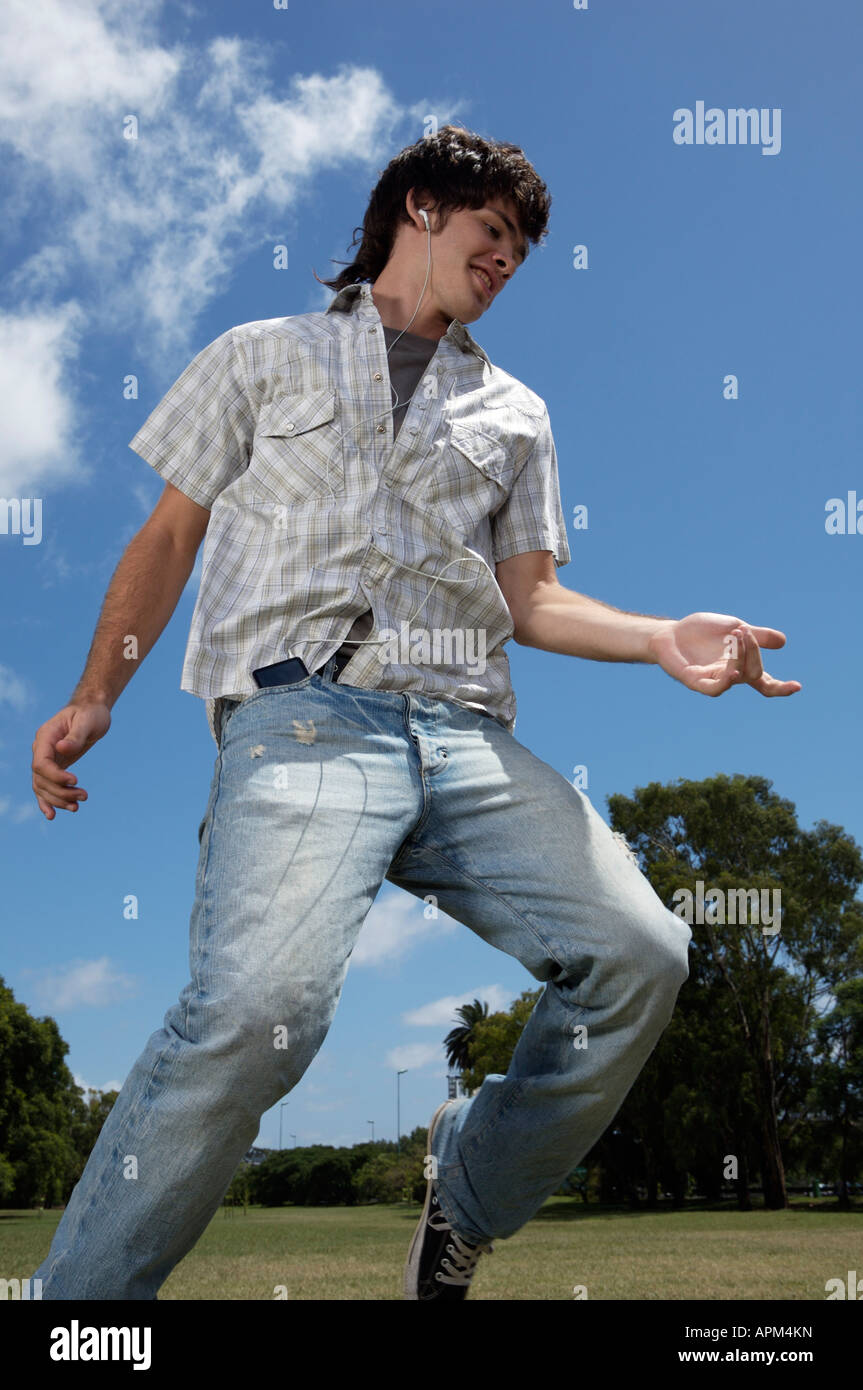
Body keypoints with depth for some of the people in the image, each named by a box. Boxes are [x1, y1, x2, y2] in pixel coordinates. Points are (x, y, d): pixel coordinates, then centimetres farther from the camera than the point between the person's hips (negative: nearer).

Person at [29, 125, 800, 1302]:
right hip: (305, 709, -4)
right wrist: (93, 699, 3)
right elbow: (169, 538, 17)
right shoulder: (266, 355, 21)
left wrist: (663, 639, 1)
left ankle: (467, 1206, 7)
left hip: (468, 733, 4)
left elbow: (530, 597, 20)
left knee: (641, 955, -17)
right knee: (259, 1005, -30)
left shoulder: (514, 410, 28)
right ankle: (87, 1294, -9)